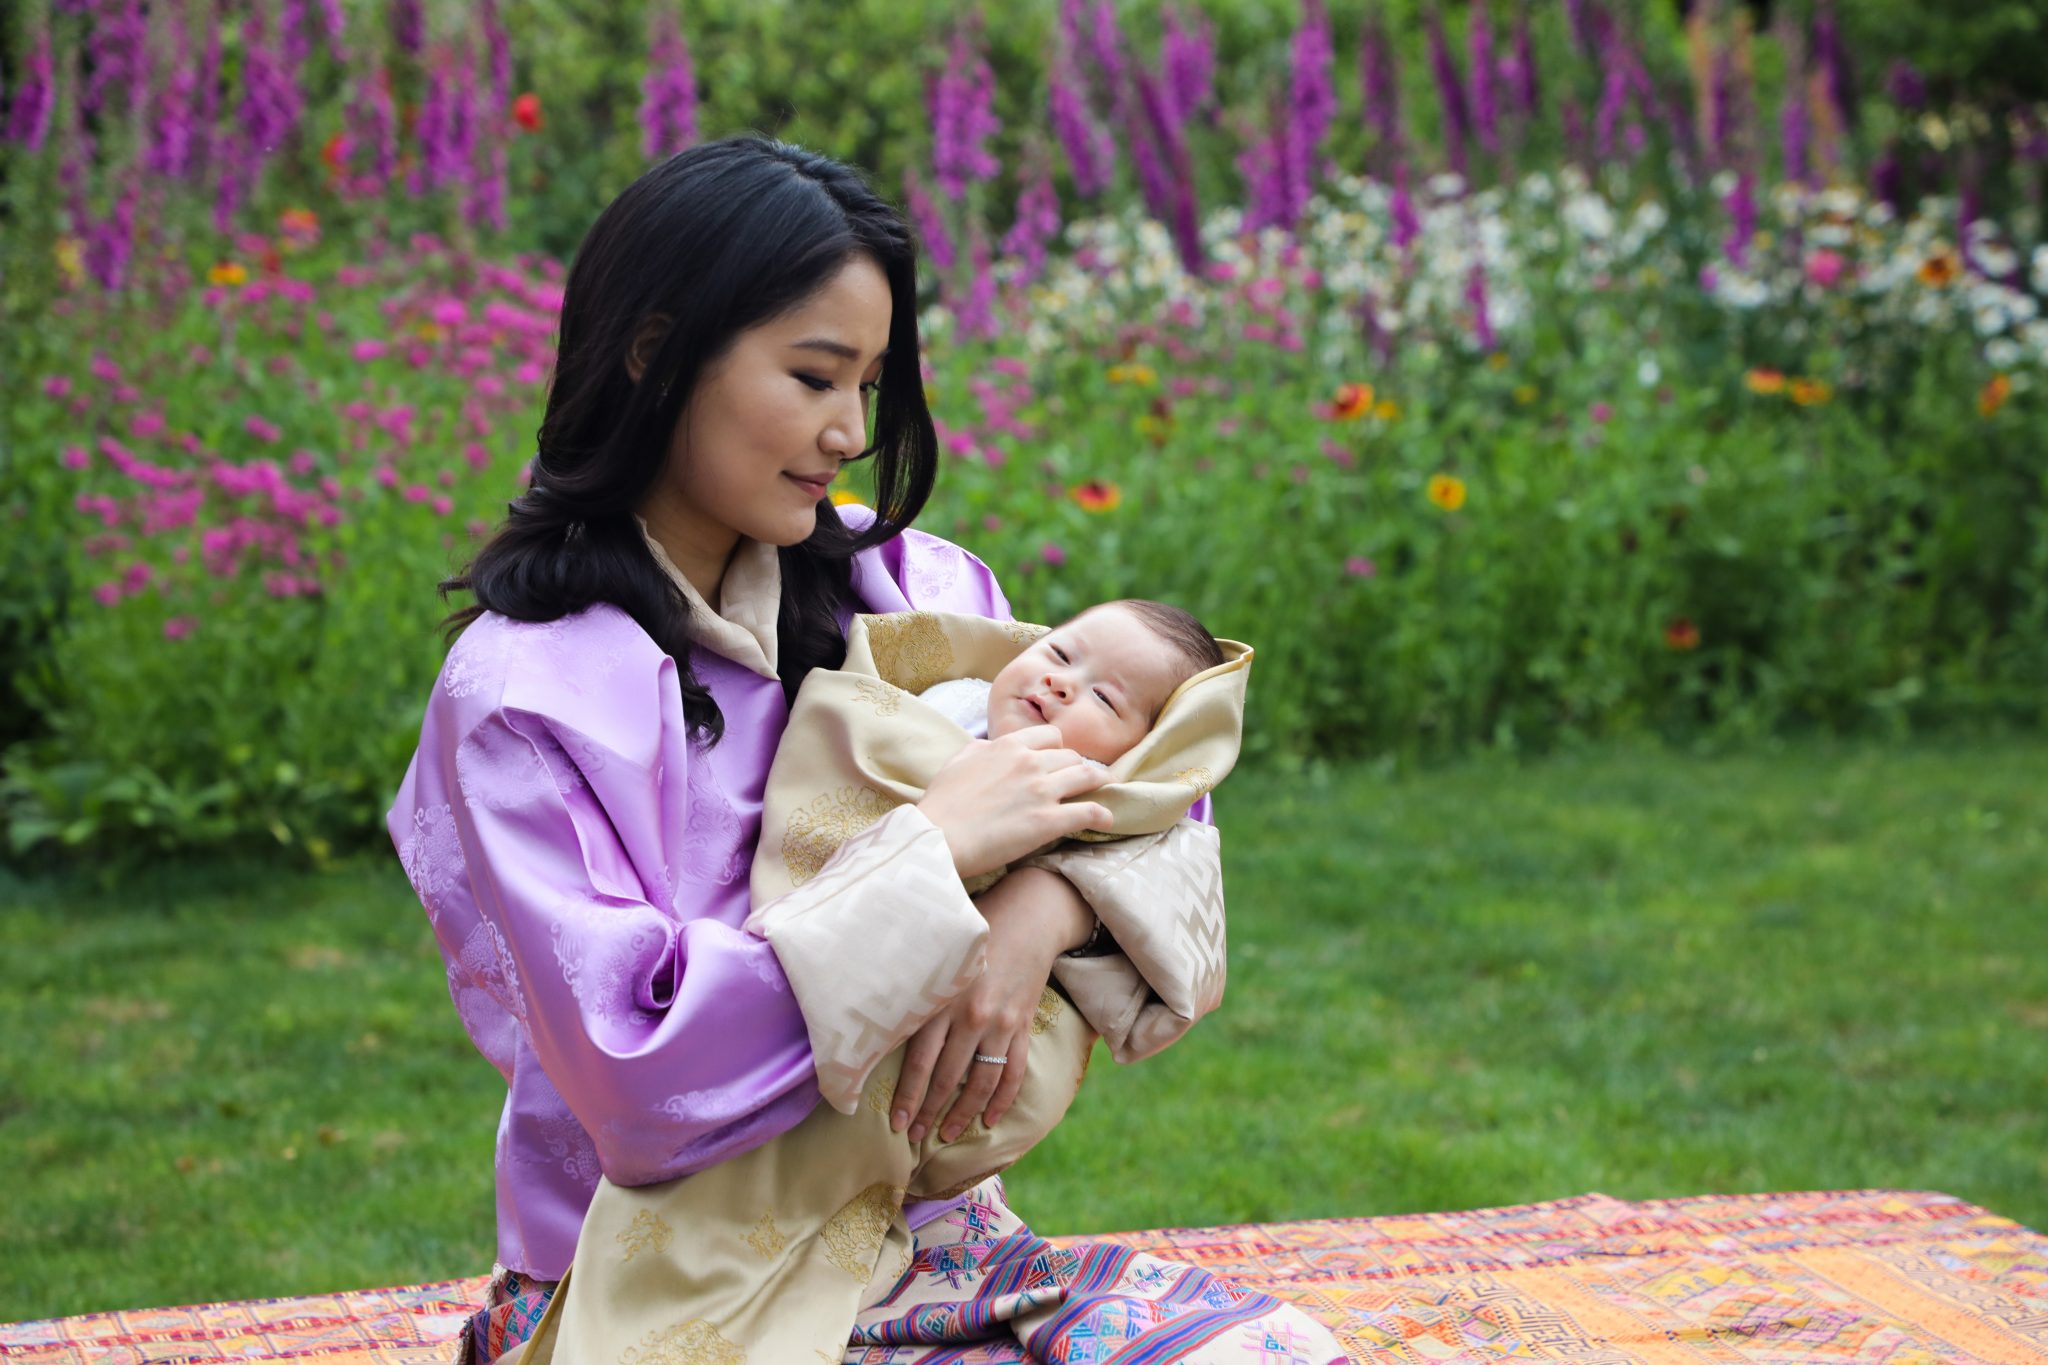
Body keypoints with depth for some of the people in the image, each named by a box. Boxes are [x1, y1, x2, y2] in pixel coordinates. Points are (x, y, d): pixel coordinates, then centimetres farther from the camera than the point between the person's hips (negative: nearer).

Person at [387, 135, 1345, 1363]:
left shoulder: (907, 590, 5)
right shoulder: (519, 694, -11)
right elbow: (636, 1078, -19)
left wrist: (1044, 910, -17)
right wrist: (933, 849, -19)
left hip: (926, 1232, 6)